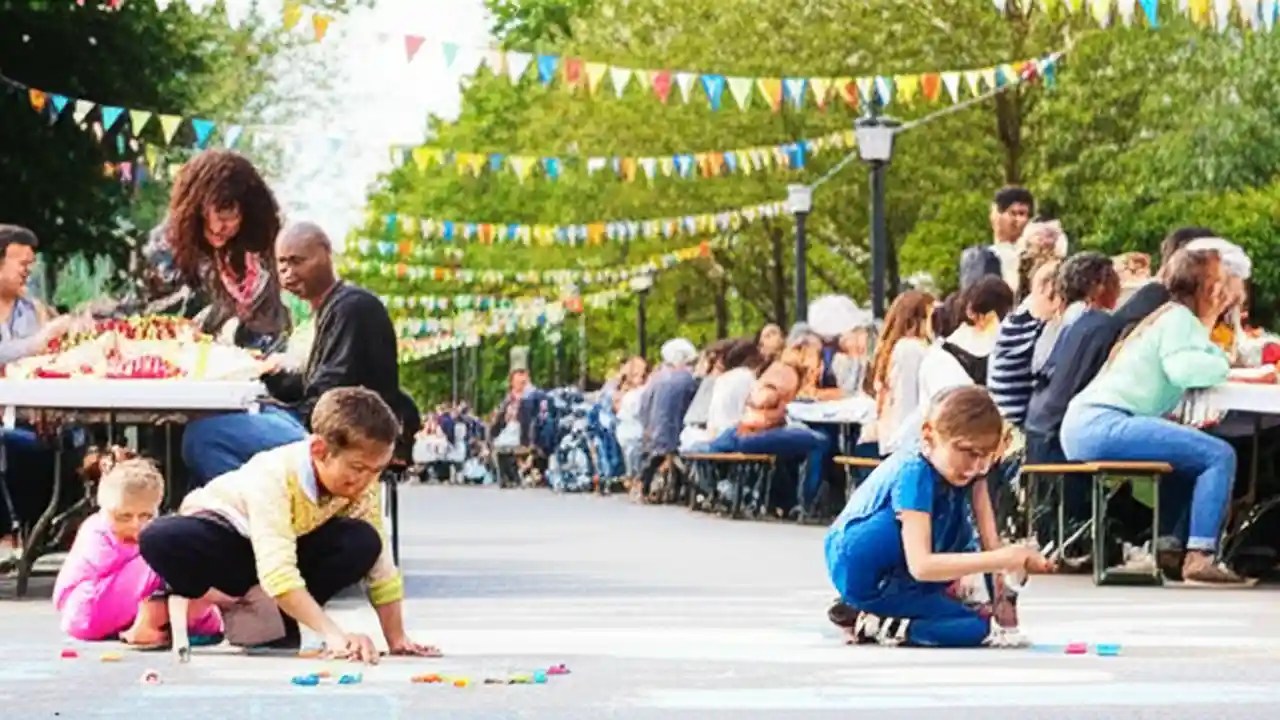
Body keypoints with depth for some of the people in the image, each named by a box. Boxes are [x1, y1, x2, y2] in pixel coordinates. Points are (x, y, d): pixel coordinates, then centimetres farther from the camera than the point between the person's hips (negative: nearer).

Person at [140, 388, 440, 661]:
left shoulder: (365, 487, -20)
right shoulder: (273, 476, -38)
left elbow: (382, 568, -13)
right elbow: (277, 572, -47)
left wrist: (396, 639, -19)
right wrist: (334, 634, -54)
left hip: (292, 543, 5)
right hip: (222, 531, -4)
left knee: (363, 544, -27)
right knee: (160, 540, -39)